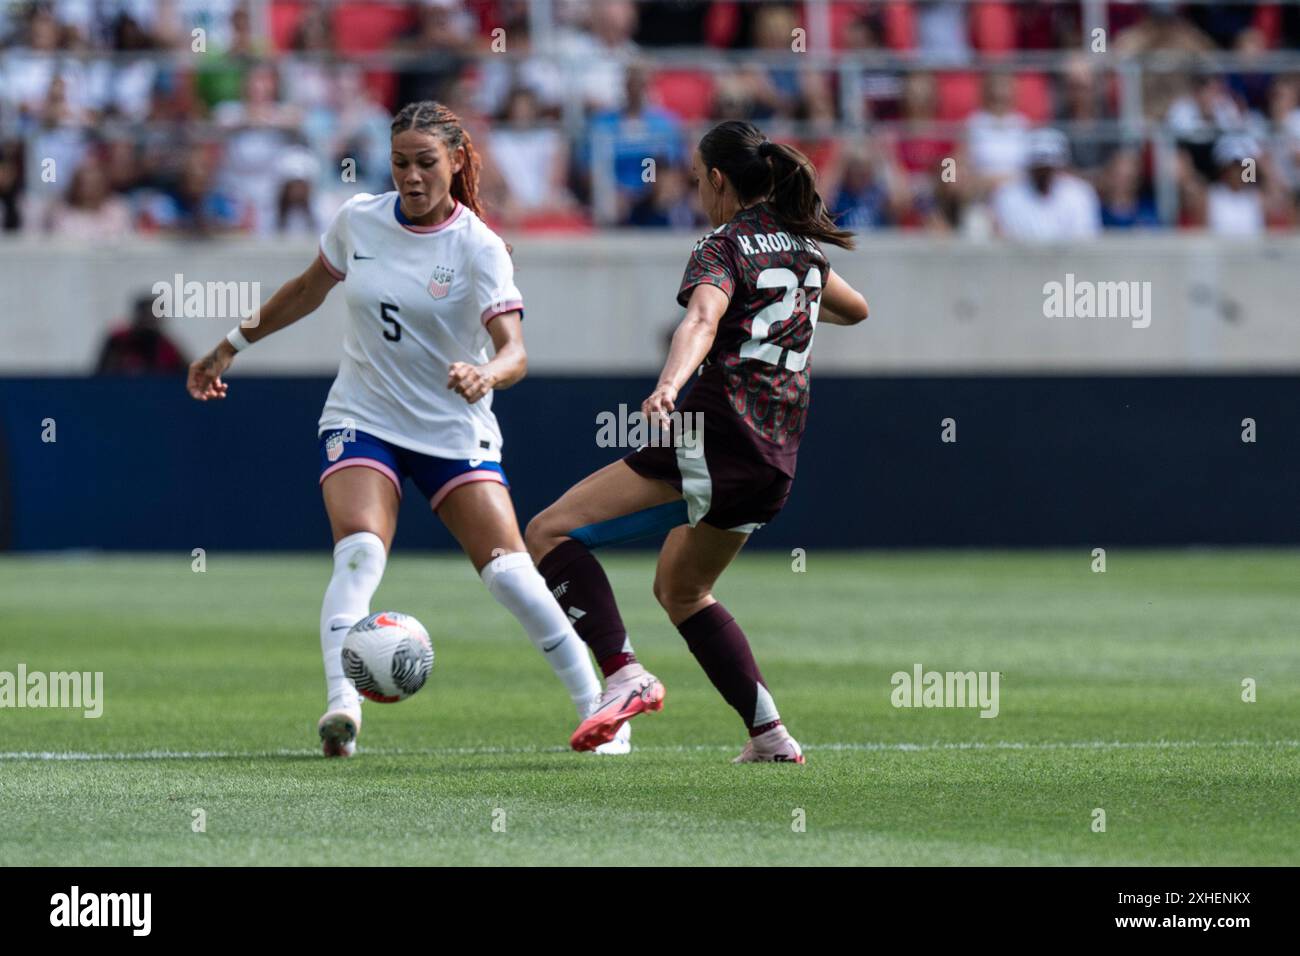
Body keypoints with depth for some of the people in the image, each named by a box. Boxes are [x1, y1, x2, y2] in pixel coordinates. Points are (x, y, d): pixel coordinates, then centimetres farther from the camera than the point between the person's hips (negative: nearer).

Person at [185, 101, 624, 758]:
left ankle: (598, 710, 6)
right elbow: (309, 289, 18)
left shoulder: (479, 247, -12)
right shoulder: (357, 220, -1)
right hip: (361, 423, 1)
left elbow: (514, 350, -23)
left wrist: (486, 374, -46)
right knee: (360, 550, -25)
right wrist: (231, 347, 22)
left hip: (455, 432, -1)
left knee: (509, 573, -10)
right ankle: (342, 707, -36)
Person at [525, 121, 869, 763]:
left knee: (550, 533, -9)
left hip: (716, 438, -8)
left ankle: (625, 677, -26)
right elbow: (854, 309, 38)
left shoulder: (724, 247, -4)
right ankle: (770, 735, 19)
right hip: (777, 463, 8)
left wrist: (669, 387, -43)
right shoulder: (804, 242, 18)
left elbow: (702, 322, -25)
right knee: (681, 589, 28)